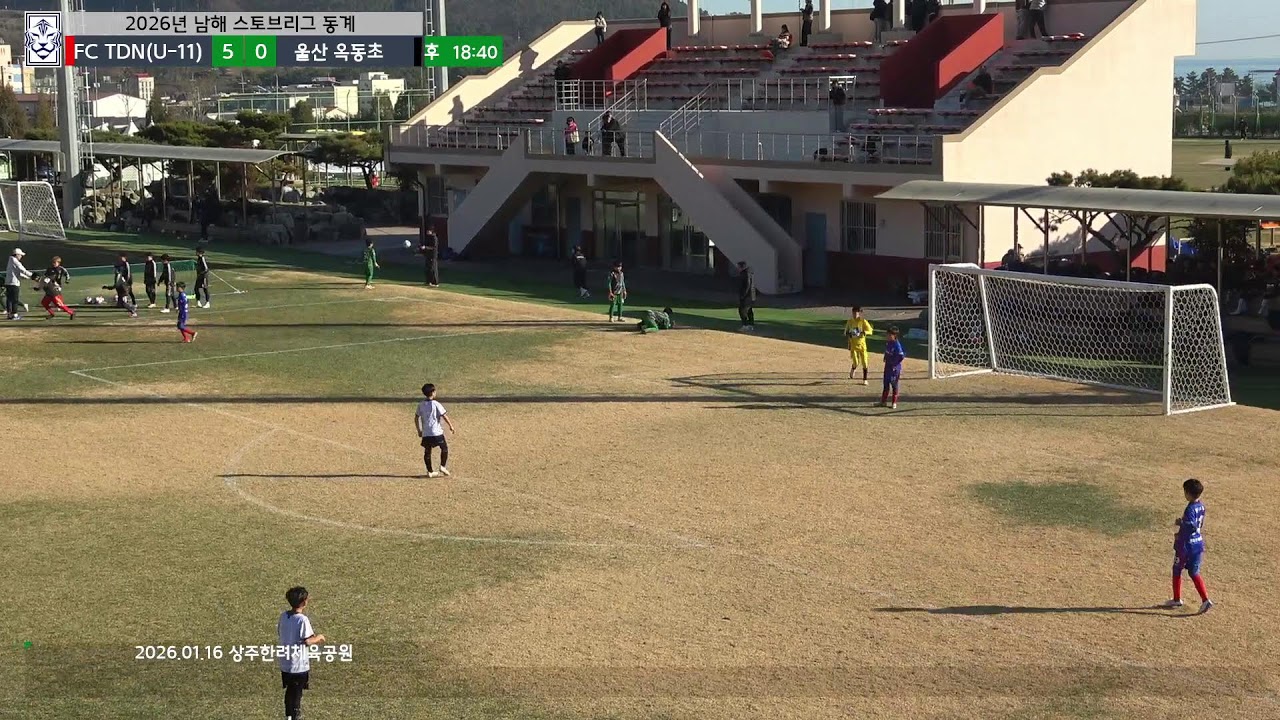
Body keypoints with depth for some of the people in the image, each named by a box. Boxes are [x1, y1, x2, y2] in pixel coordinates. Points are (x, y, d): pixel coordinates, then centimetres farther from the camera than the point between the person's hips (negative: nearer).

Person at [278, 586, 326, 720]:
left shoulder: (283, 616, -1)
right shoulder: (303, 620, -22)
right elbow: (307, 641, -23)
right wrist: (318, 638, -3)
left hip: (285, 662, 6)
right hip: (299, 664, -6)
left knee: (290, 691, 20)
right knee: (297, 693, 6)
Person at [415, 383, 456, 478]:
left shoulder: (421, 405, 6)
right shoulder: (436, 404, -9)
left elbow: (416, 418, 10)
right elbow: (444, 416, -11)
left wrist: (419, 430, 19)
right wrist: (451, 427, -1)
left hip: (425, 433, 4)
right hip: (437, 432, -4)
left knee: (427, 452, 11)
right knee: (444, 448, 12)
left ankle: (430, 471, 10)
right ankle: (443, 466, 4)